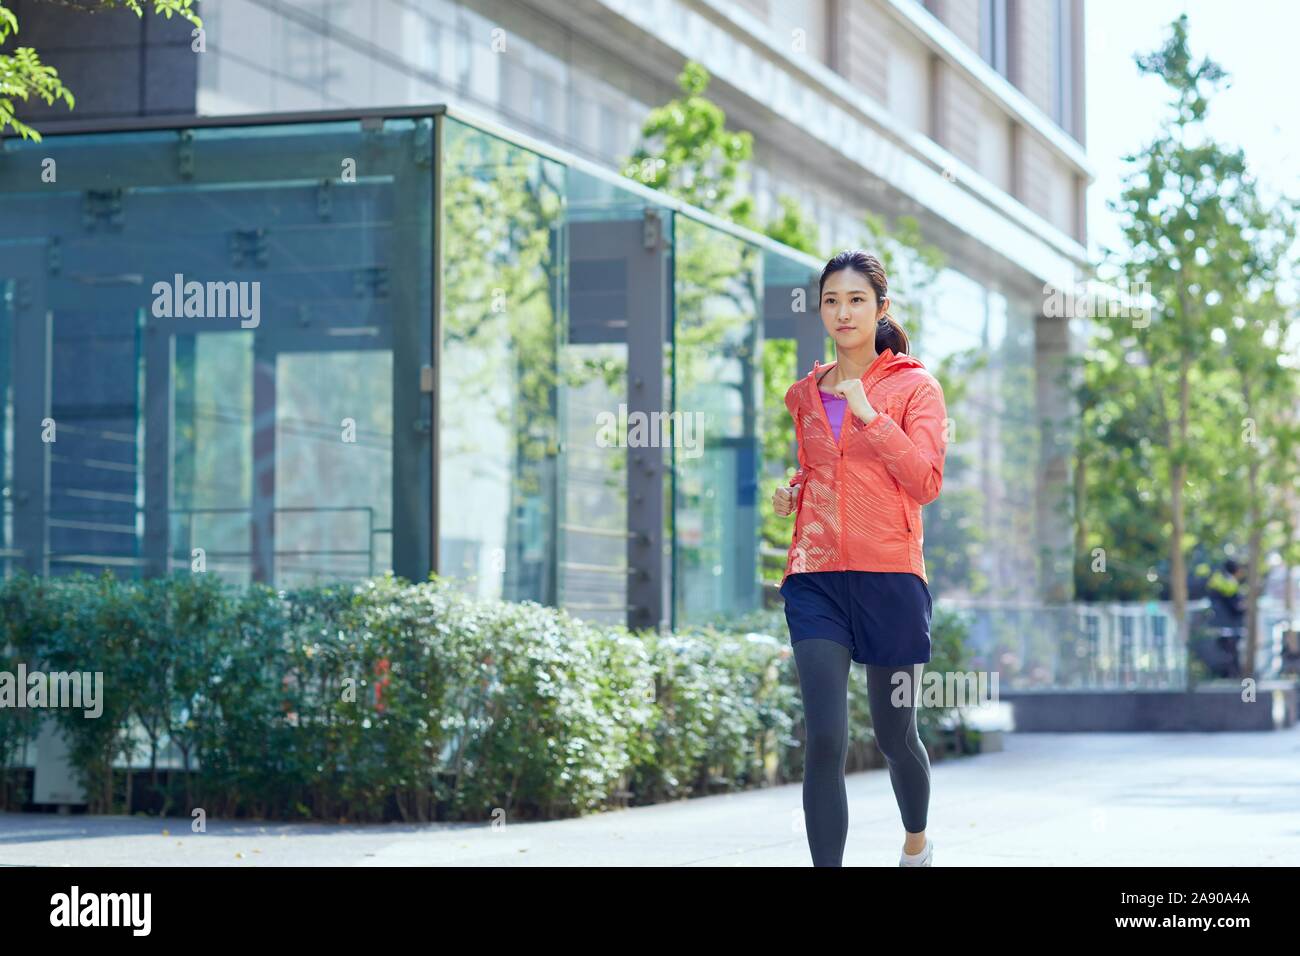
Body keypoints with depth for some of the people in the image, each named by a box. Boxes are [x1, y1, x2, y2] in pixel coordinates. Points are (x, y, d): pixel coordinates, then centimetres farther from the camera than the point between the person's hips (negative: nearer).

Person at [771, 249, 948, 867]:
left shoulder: (914, 387, 0)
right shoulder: (805, 395, 13)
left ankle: (916, 841, 41)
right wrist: (792, 493, 7)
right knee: (825, 740, -12)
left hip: (889, 577, -2)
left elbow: (925, 482, -11)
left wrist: (870, 415, -17)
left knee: (894, 735, 13)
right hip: (816, 578, 2)